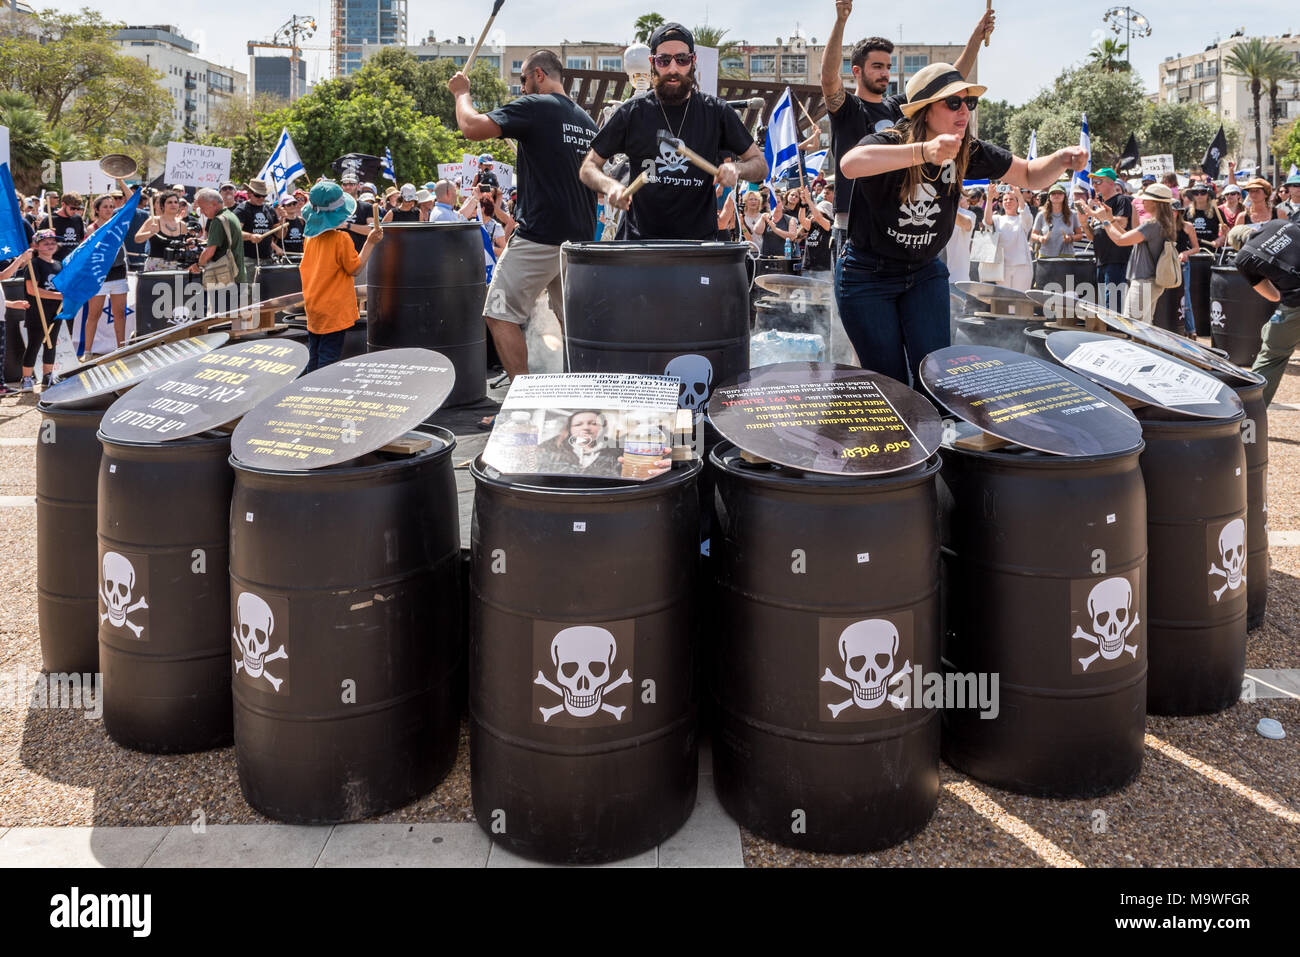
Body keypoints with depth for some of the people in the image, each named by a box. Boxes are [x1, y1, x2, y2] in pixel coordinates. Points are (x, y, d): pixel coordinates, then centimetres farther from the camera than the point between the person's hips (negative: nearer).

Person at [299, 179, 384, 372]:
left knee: (314, 361, 14)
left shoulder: (310, 237, 4)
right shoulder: (341, 238, -16)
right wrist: (371, 242, -7)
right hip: (334, 312, -7)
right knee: (328, 362, -4)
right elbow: (355, 269, -10)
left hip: (313, 311, 7)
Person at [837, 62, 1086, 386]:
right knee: (889, 382, 0)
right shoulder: (890, 143, -22)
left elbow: (1029, 175, 5)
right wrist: (924, 151, -56)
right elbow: (849, 163, -46)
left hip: (925, 273, 4)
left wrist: (1062, 159, -18)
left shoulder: (969, 153, -7)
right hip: (868, 276, -4)